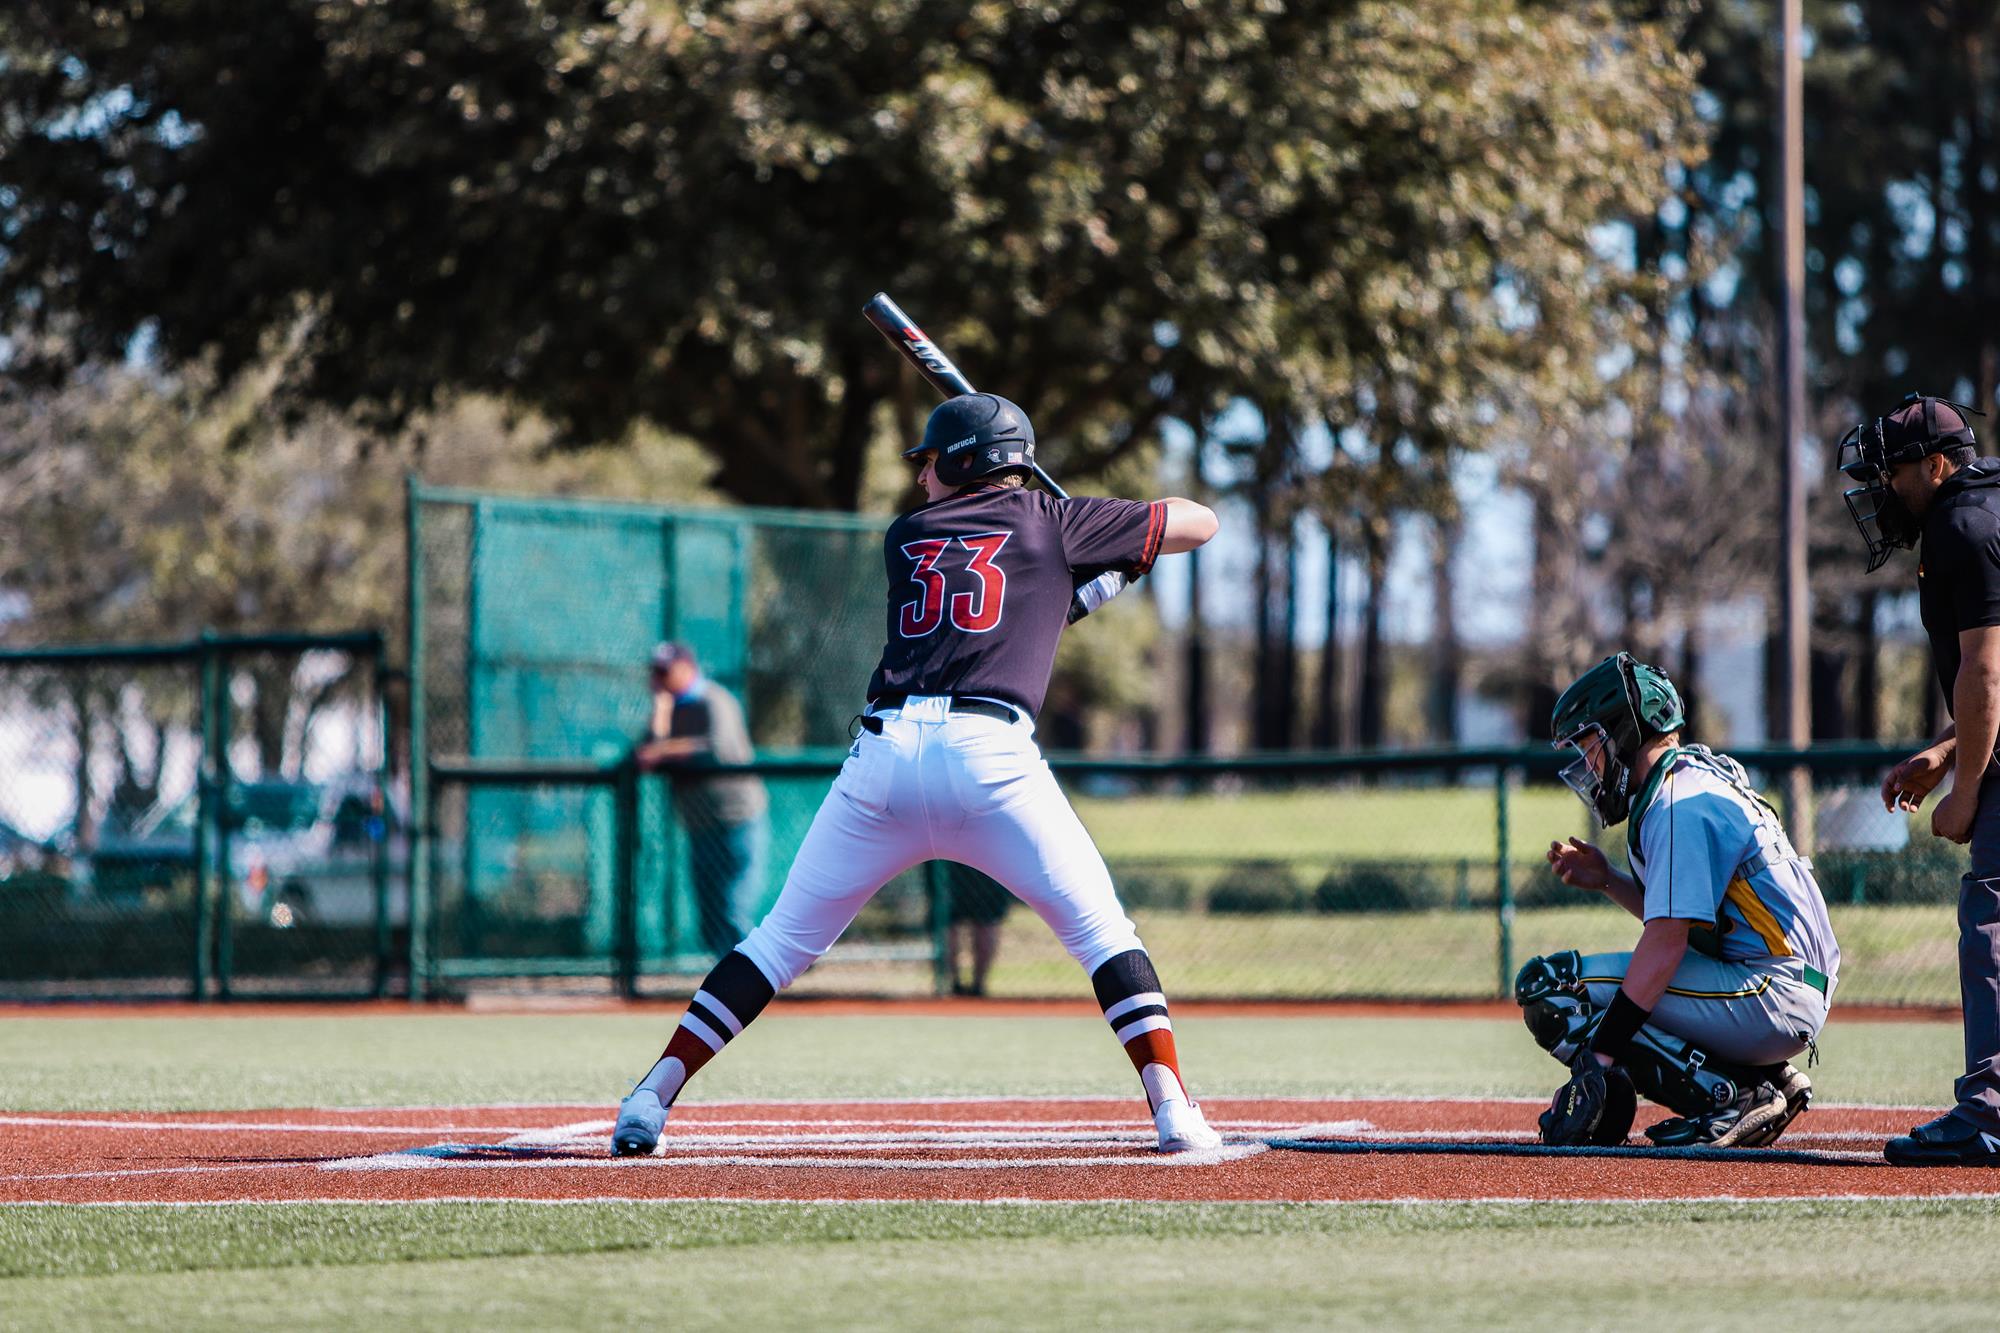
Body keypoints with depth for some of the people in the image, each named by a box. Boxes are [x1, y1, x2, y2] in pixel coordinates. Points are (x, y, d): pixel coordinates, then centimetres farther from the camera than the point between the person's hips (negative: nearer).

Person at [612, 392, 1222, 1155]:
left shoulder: (905, 539, 23)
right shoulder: (1046, 521, 15)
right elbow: (1199, 524, 20)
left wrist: (1081, 574, 45)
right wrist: (1120, 528, 38)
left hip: (885, 754, 3)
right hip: (991, 752, -2)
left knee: (783, 942, 13)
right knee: (1101, 932, 6)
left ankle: (651, 1098, 7)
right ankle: (1172, 1110, -8)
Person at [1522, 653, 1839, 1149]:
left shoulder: (1681, 807, -14)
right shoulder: (1700, 778, 18)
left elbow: (1666, 944, -21)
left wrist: (1600, 1058, -23)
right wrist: (1609, 882, 10)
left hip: (1772, 995, -10)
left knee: (1548, 985, -14)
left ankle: (1729, 1096, -15)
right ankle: (1767, 1084, 8)